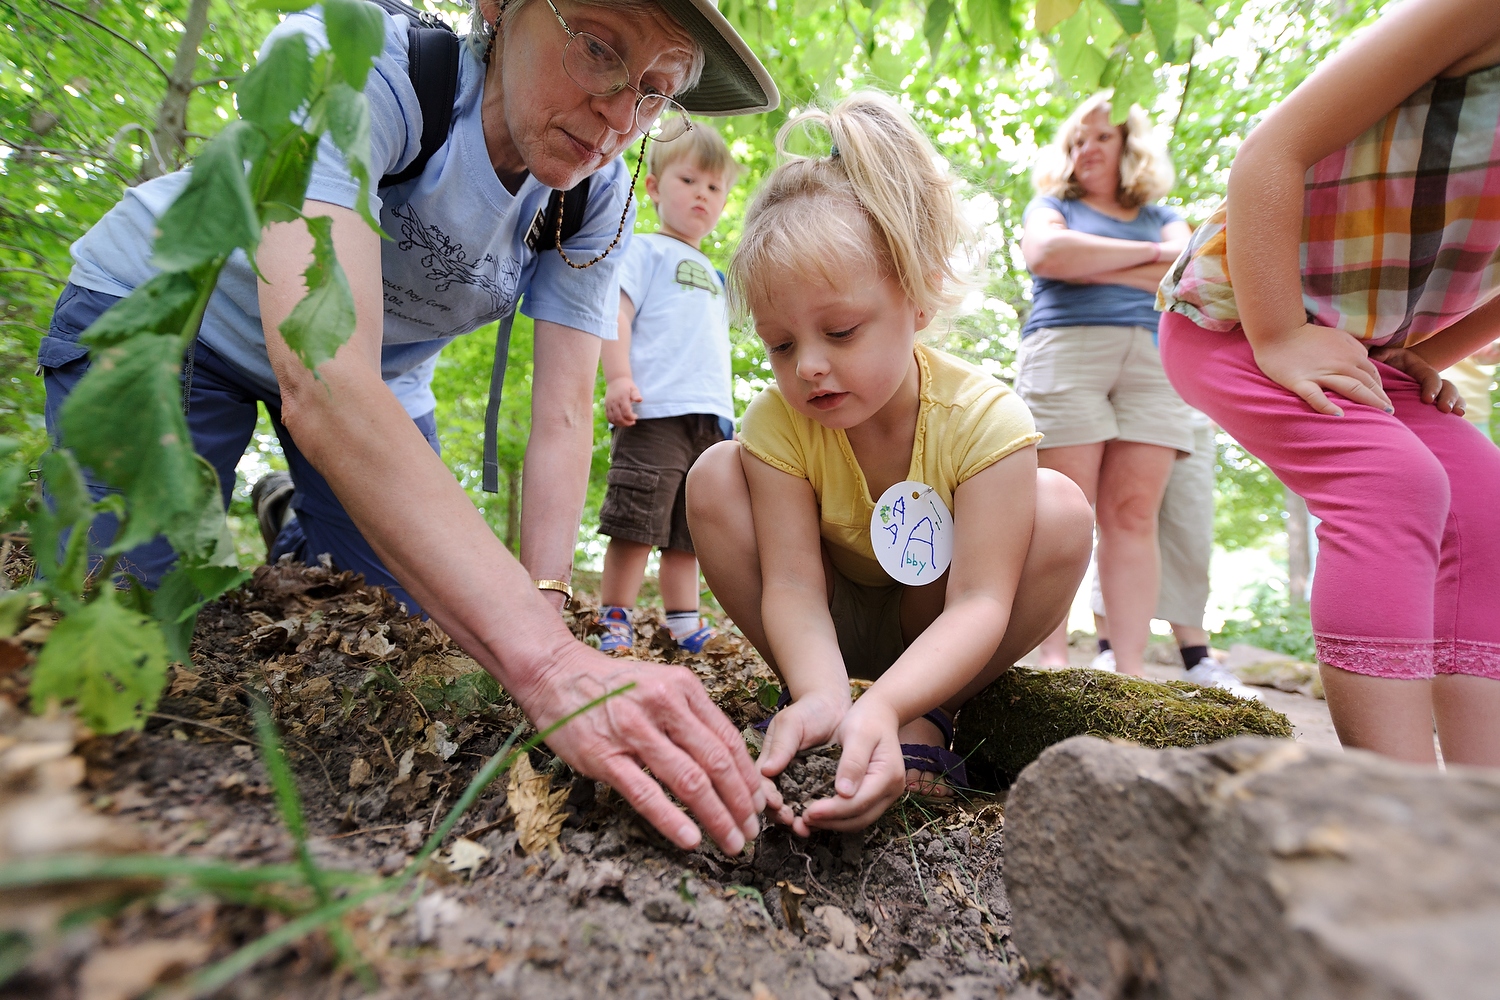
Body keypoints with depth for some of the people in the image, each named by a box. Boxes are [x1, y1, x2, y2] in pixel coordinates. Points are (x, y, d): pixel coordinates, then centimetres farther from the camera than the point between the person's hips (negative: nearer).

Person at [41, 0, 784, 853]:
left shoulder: (598, 193, -18)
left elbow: (564, 415, -23)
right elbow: (322, 386, -49)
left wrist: (545, 604, -35)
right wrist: (546, 661, -58)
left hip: (374, 362, 4)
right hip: (157, 318, -3)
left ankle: (294, 528, 33)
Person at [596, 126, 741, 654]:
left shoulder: (712, 274, 29)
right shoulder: (645, 249, 8)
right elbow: (617, 312, -5)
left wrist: (727, 414, 23)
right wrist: (618, 377, -19)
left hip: (709, 418, 7)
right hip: (655, 412, -7)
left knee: (689, 531, 8)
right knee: (636, 524, -9)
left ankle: (684, 623, 15)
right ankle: (616, 621, 2)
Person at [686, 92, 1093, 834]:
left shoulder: (986, 418, -26)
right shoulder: (778, 424, -22)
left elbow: (978, 603, -31)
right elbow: (793, 586, -27)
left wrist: (885, 706, -49)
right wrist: (821, 694, -47)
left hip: (936, 640, 0)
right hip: (835, 631, 1)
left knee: (1061, 513, -29)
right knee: (714, 476, -22)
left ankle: (928, 718, -12)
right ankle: (815, 695, -11)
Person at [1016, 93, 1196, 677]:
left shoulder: (1163, 218, 27)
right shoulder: (1052, 206, 21)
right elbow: (1046, 254, -4)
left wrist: (1090, 268, -3)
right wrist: (1149, 253, 2)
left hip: (1151, 360, 3)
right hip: (1064, 350, -2)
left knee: (1134, 515, -8)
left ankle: (1131, 667, -8)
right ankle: (1054, 662, -8)